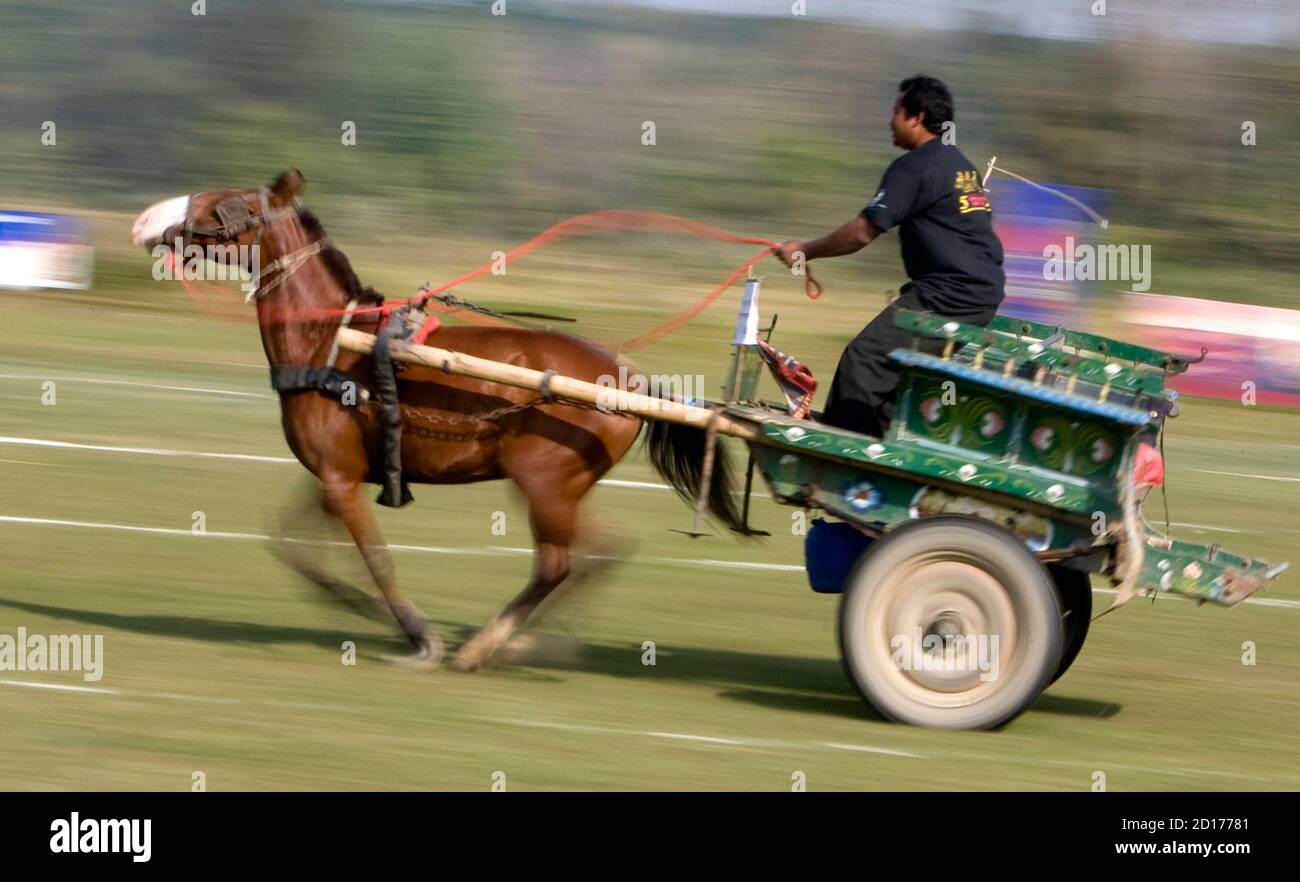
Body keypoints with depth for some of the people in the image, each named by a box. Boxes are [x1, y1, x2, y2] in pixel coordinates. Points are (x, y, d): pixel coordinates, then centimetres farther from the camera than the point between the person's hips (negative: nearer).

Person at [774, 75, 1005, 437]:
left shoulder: (914, 168, -10)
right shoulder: (959, 164, 20)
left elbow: (863, 233, -12)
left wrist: (805, 251, 0)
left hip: (948, 296, -10)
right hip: (985, 294, 10)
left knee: (865, 360, -12)